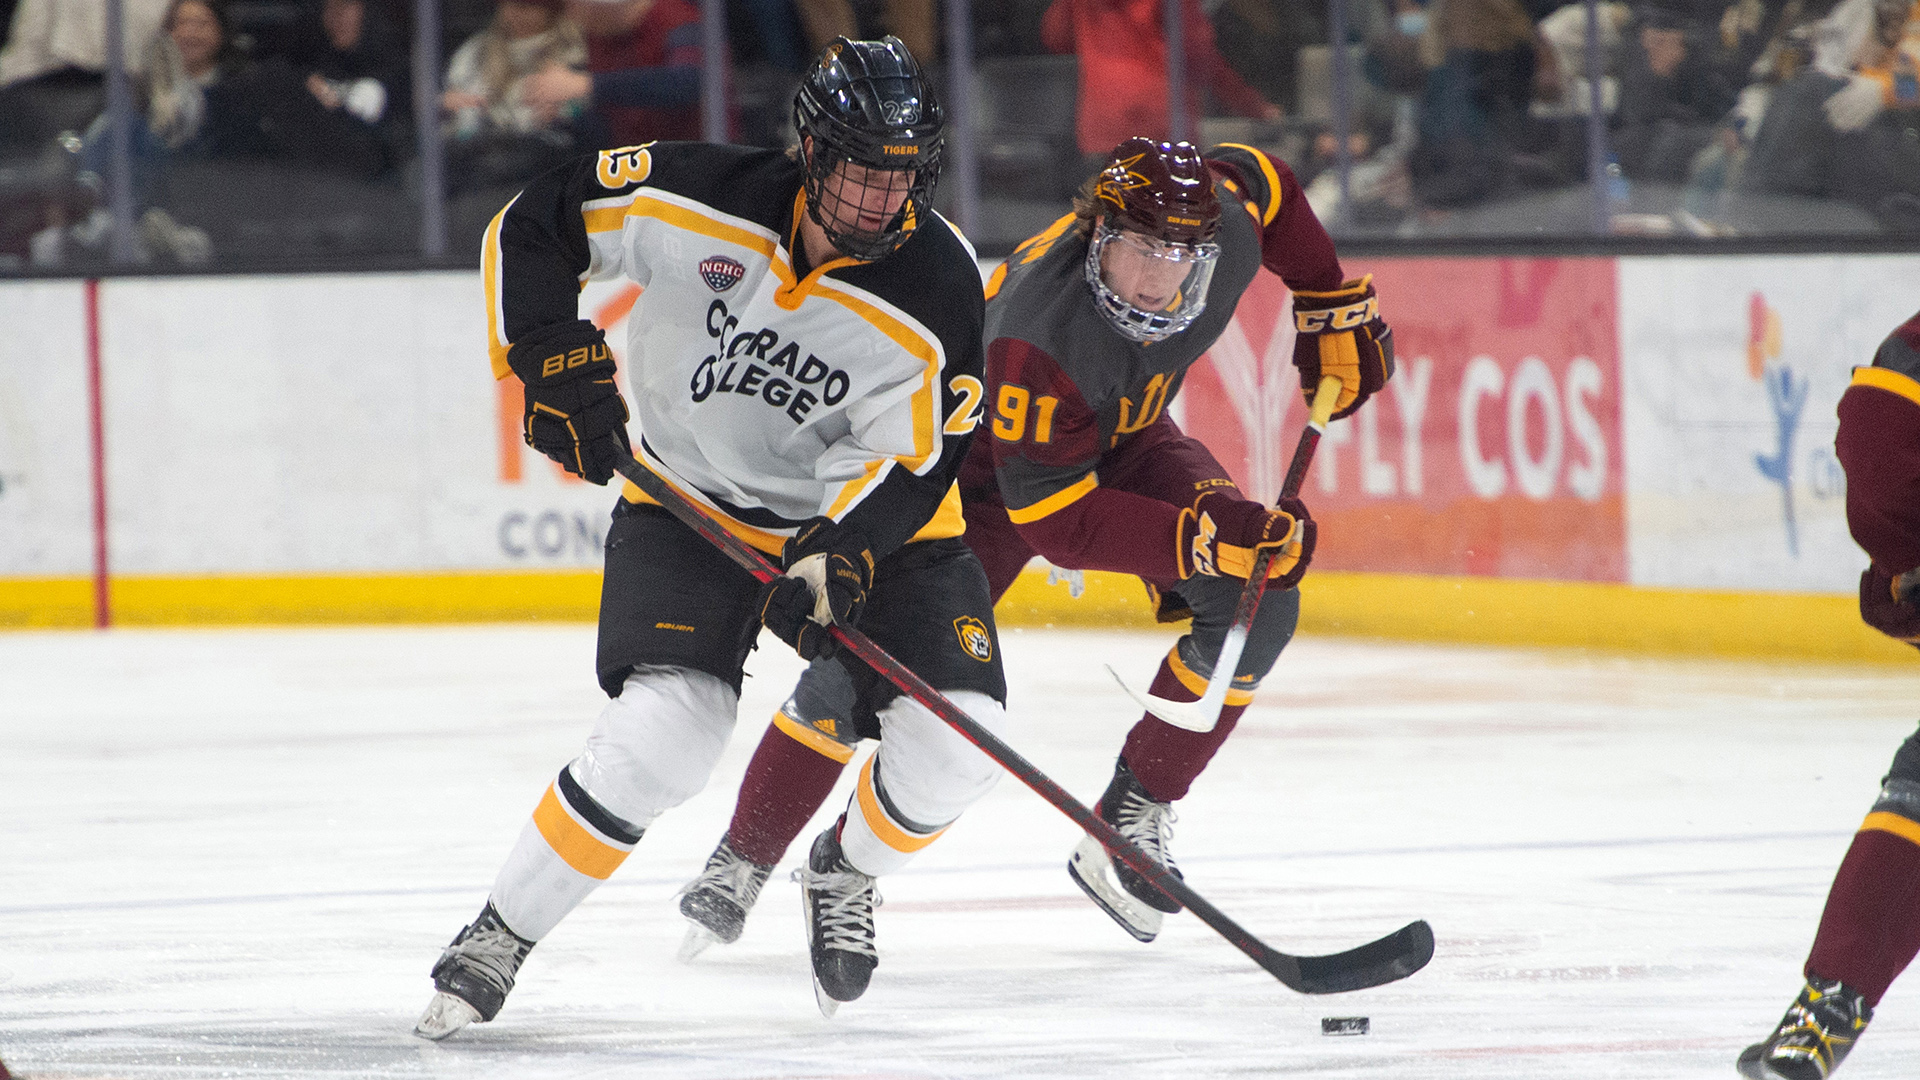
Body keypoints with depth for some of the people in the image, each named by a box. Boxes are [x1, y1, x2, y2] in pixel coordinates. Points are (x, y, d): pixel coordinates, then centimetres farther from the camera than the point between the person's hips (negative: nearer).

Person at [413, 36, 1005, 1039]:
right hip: (692, 503, -2)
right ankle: (501, 936, -9)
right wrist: (555, 358, -19)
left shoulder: (938, 285, -20)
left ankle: (846, 871, 20)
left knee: (957, 735, -14)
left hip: (865, 517, 2)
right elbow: (533, 225, -9)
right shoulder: (698, 199, -21)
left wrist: (844, 552, -36)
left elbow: (912, 458, -20)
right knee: (668, 725, -25)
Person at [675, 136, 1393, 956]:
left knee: (1258, 601, -15)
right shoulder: (1038, 340, -43)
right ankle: (743, 861, 0)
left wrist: (1336, 310, 1)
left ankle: (1130, 820, -1)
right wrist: (1206, 537, -48)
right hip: (985, 460, -6)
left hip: (1122, 438, 6)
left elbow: (1264, 185, 0)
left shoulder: (1228, 227, -27)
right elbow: (1059, 522, -40)